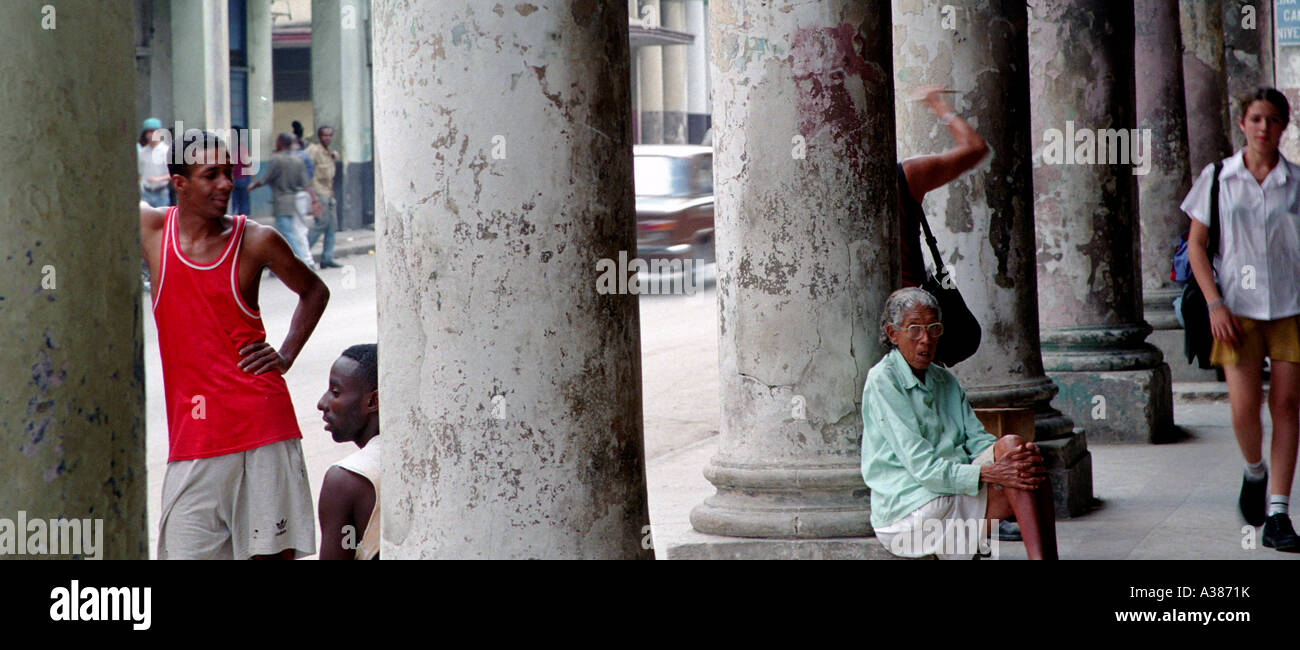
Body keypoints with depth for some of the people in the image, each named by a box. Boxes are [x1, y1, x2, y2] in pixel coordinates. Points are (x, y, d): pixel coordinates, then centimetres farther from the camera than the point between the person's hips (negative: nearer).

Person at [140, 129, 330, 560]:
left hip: (262, 424, -1)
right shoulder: (152, 230, 3)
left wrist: (287, 354, 6)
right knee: (185, 553, -2)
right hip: (191, 437, 1)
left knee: (274, 552, 0)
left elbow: (314, 291, 17)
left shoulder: (256, 241, 1)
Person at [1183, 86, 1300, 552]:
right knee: (1244, 408, -11)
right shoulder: (1217, 179, 4)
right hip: (1238, 307, 0)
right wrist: (1215, 303, -4)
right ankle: (1254, 472, 21)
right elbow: (1196, 244, 5)